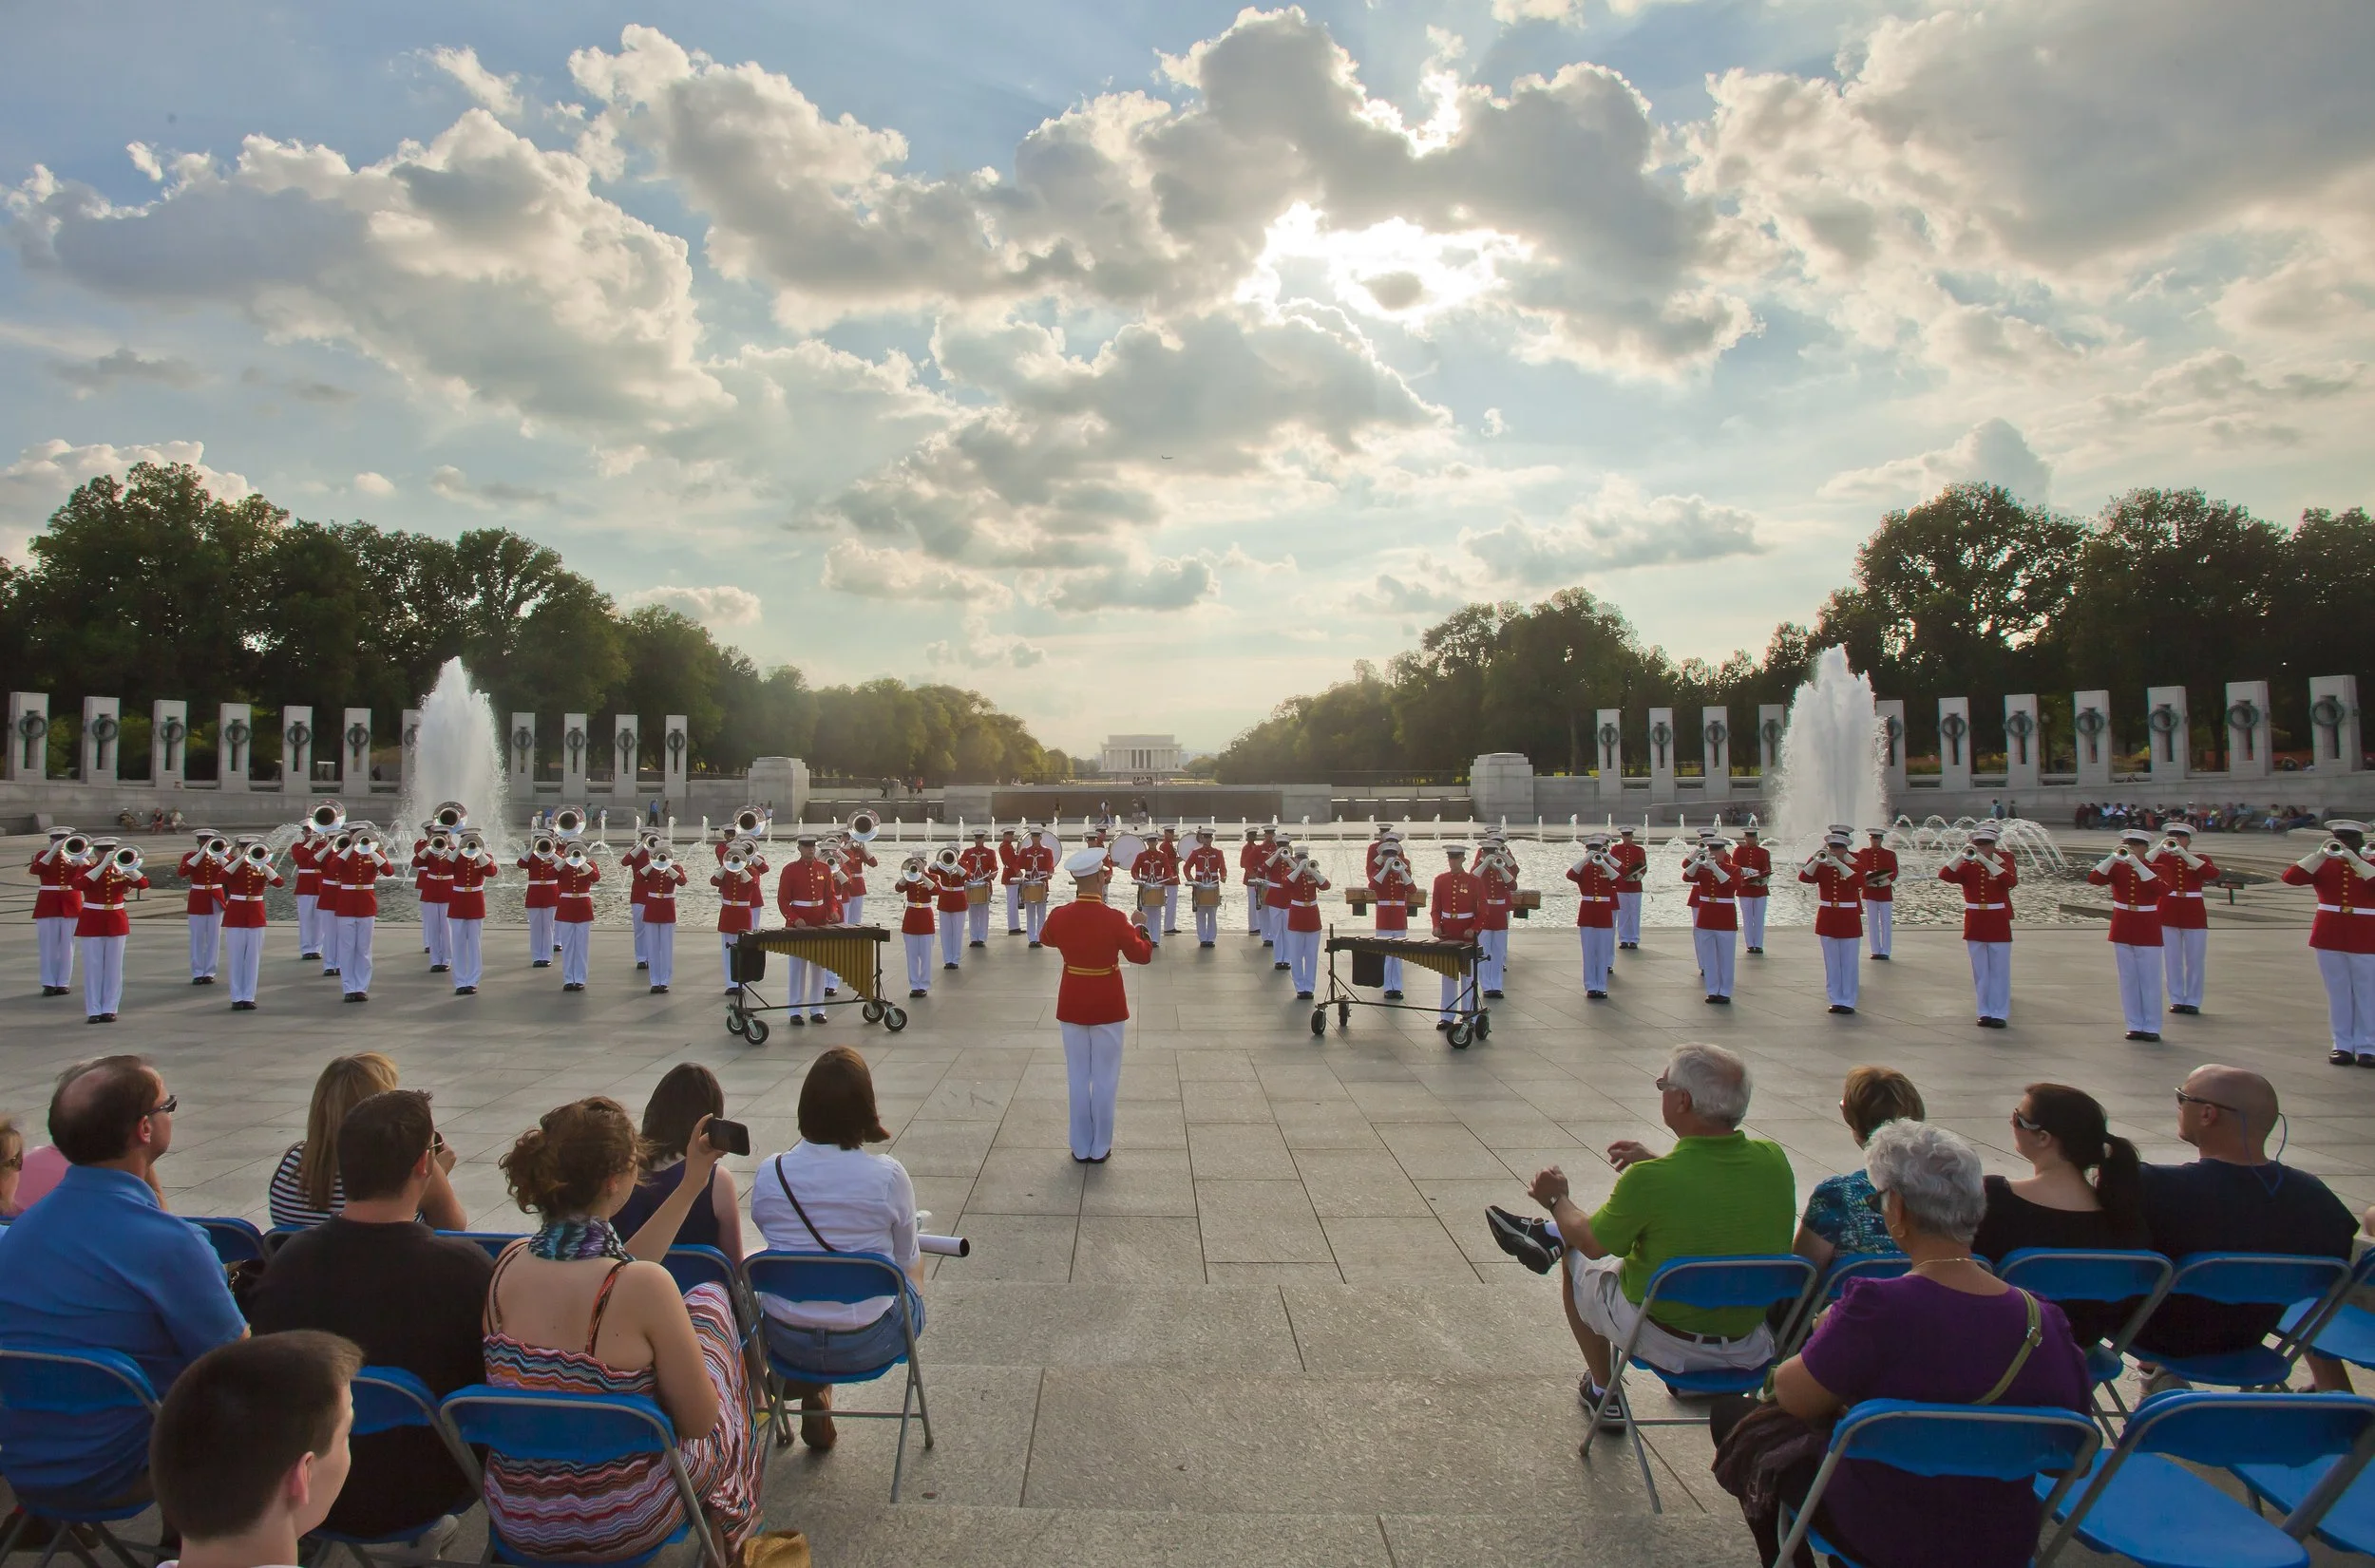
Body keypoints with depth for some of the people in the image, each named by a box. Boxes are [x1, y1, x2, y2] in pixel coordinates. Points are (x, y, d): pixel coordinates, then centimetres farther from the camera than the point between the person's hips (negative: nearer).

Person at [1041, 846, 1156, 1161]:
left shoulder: (1059, 916, -9)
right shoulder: (1115, 918, -19)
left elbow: (1046, 939, 15)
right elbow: (1142, 955, -7)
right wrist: (1139, 927, 9)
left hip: (1071, 1005, 3)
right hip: (1108, 1006, -3)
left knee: (1078, 1078, 13)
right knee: (1105, 1079, 10)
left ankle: (1081, 1148, 21)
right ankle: (1100, 1148, 17)